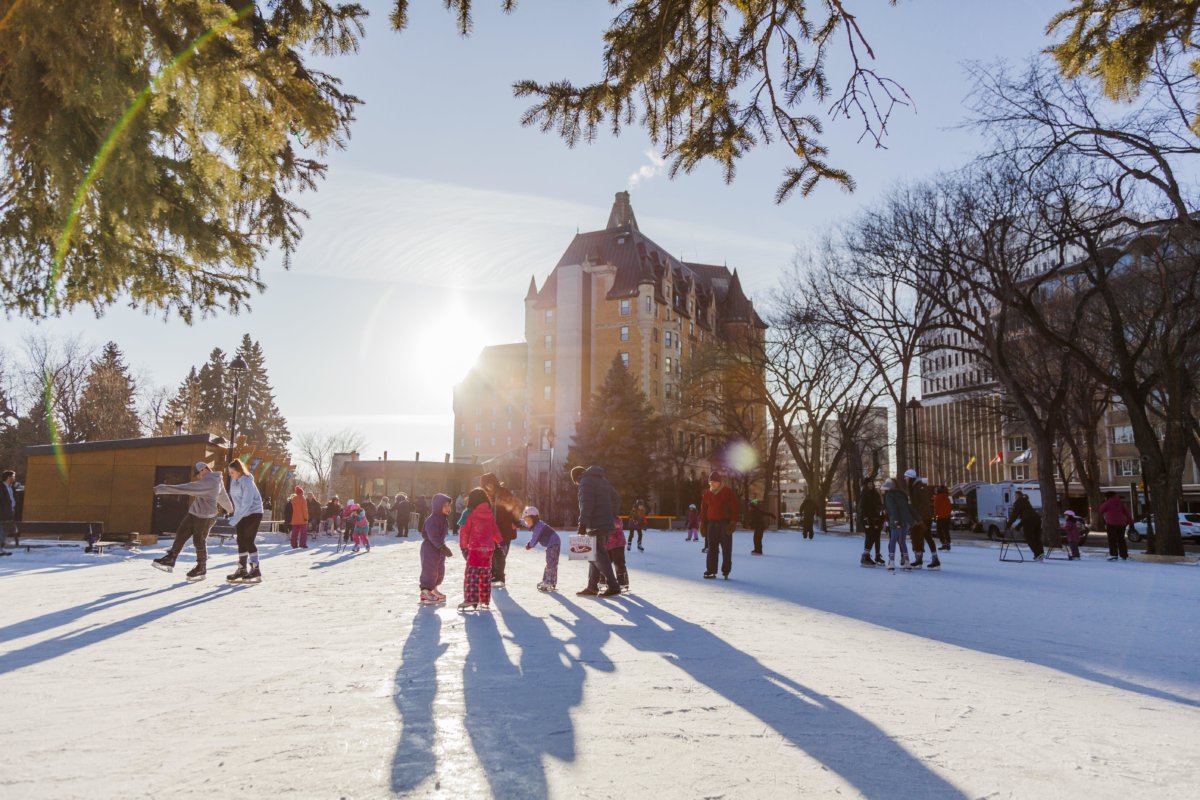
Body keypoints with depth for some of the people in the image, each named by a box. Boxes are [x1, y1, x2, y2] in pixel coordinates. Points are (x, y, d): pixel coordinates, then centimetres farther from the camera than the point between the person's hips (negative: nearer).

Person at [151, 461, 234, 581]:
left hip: (205, 517, -10)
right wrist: (229, 508, 49)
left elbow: (186, 488, -24)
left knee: (199, 542, 0)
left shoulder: (208, 482, -19)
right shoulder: (216, 481, 13)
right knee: (181, 534, 1)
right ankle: (170, 560, 0)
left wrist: (163, 489, -25)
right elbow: (223, 496, 30)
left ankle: (201, 569, 15)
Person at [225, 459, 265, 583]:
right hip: (241, 514, 8)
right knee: (241, 541, 7)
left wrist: (236, 519, -27)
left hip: (253, 513, -8)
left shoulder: (247, 483, -22)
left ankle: (255, 570, -8)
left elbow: (247, 504, -26)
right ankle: (242, 569, 14)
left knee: (248, 541, -11)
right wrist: (235, 516, 10)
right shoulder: (233, 481, 3)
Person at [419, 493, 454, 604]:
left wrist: (443, 547, 19)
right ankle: (425, 592, 2)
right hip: (430, 548, -10)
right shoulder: (432, 519, -22)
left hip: (439, 548, 10)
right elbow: (433, 536, -27)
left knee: (440, 571, 16)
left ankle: (433, 590, 29)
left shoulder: (444, 519, 9)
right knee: (430, 570, -6)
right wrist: (443, 547, -30)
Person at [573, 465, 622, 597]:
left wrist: (583, 523, -24)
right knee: (595, 556, 14)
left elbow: (586, 503, -21)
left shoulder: (585, 482, -8)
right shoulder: (602, 480, 20)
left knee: (599, 556, -7)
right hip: (606, 524, 9)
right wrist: (612, 515, 26)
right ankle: (592, 587, 16)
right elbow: (616, 500, 22)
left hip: (596, 525, -9)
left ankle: (613, 587, -9)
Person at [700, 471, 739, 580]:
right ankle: (711, 570, 7)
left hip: (725, 523, -3)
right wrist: (702, 523, 8)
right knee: (712, 548, 4)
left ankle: (726, 571, 7)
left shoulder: (729, 492, -4)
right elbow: (703, 509, 12)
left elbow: (734, 508, -6)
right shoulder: (707, 493, 7)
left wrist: (733, 522, -14)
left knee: (726, 548, 0)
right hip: (712, 523, 3)